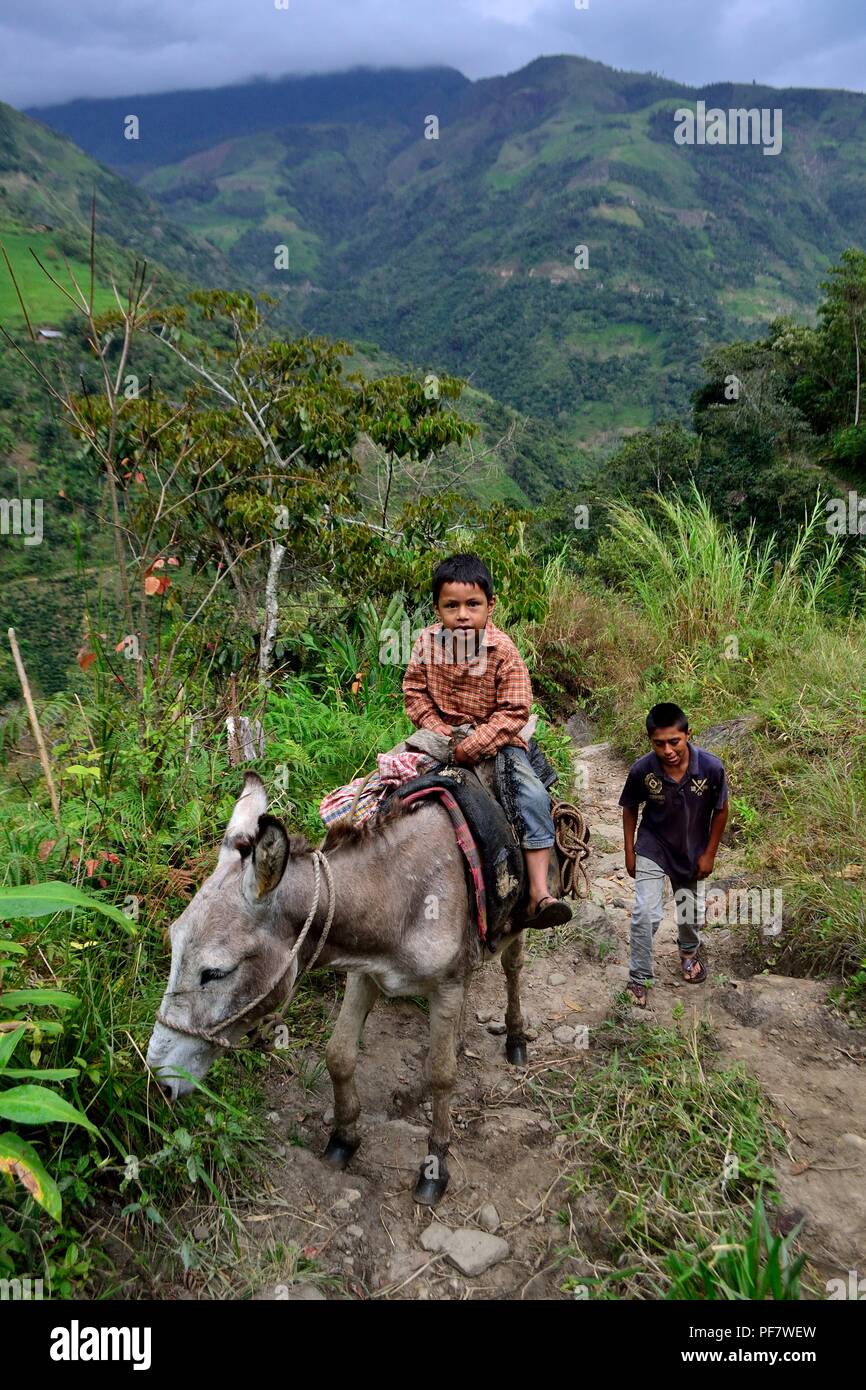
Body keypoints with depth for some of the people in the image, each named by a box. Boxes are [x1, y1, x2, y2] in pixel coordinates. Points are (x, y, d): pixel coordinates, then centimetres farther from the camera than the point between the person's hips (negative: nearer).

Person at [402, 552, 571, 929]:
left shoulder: (503, 650, -16)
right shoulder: (428, 642, -8)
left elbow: (514, 710, -15)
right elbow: (415, 691, 3)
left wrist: (475, 744, -25)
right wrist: (437, 729, -12)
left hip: (495, 739, -2)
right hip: (443, 734, 3)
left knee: (534, 797, -19)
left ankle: (538, 894, -16)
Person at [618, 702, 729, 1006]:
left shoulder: (711, 767, -28)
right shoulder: (641, 770, -27)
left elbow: (720, 810, -10)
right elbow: (630, 809, -7)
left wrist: (709, 853, -5)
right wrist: (629, 852, -3)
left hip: (693, 850, 2)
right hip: (653, 847, -1)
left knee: (692, 912, 20)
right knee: (645, 914, -10)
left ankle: (689, 951, 53)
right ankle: (638, 978, 11)